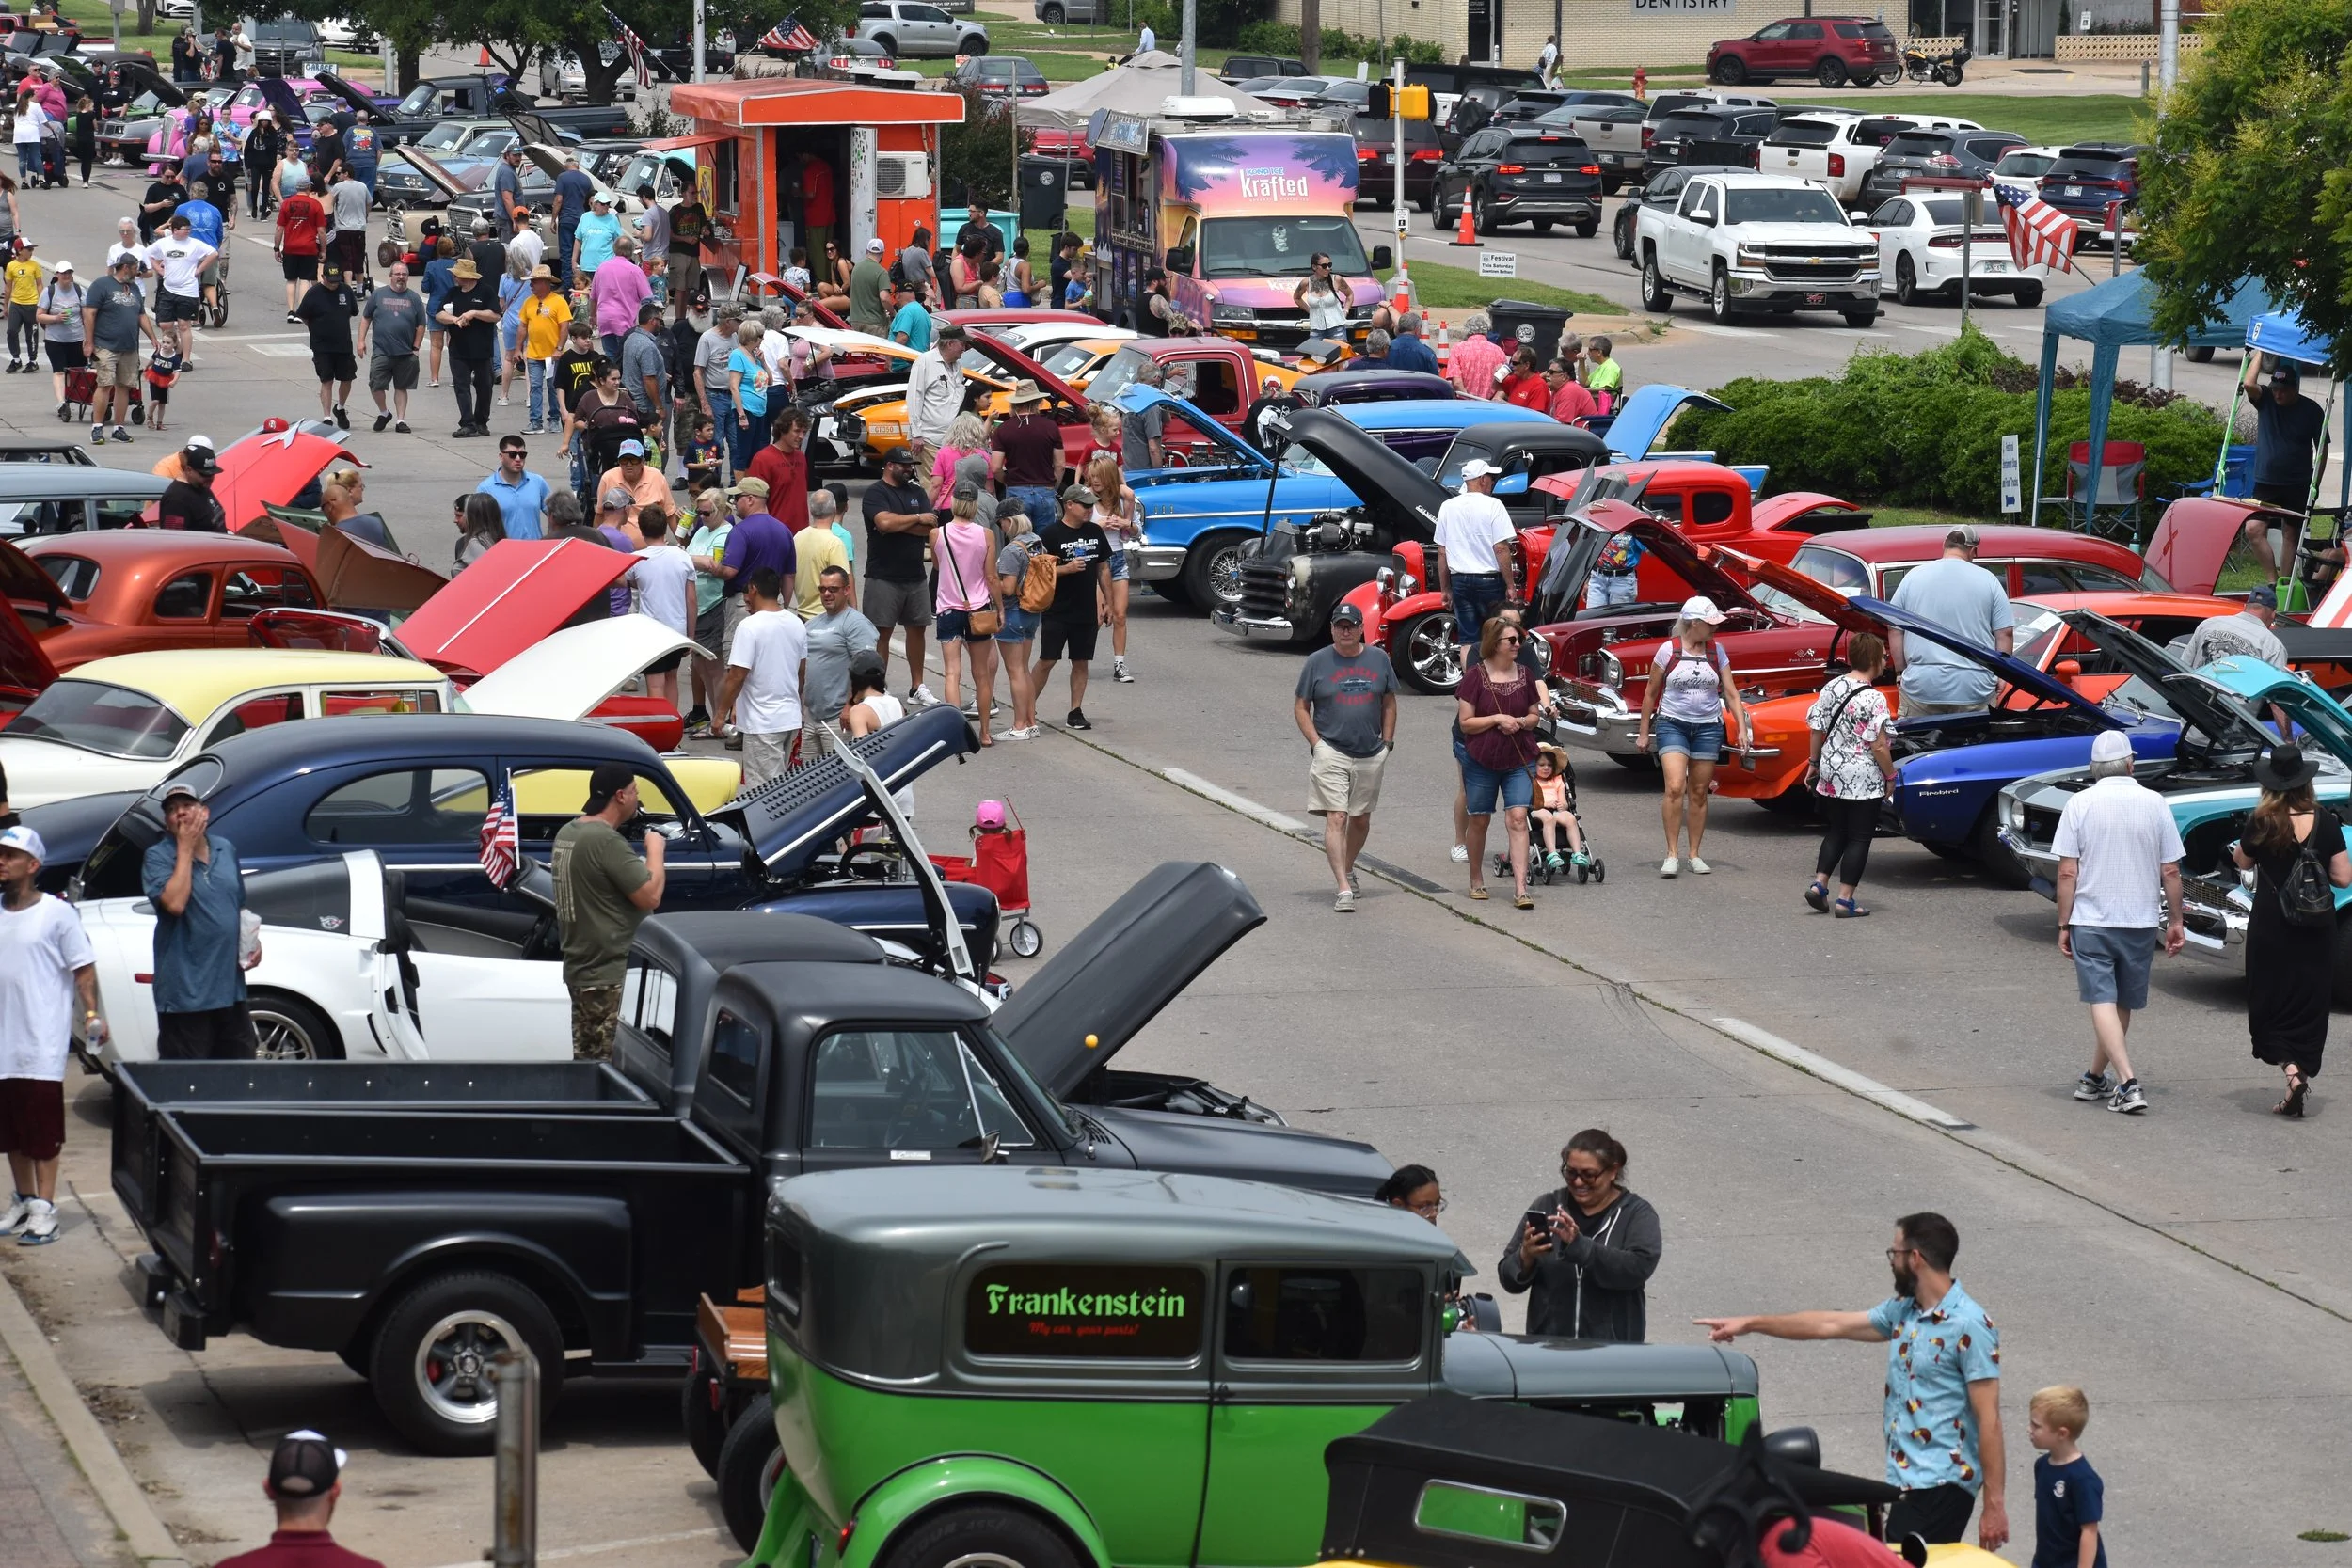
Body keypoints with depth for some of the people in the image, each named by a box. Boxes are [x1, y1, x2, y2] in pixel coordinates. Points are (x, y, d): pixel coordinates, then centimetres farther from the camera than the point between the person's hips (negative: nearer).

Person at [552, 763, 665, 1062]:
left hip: (580, 969, 10)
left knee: (586, 1064, 13)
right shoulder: (607, 841, -20)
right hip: (612, 977, -10)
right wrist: (655, 850, -4)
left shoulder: (566, 834, 9)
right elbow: (650, 897, -18)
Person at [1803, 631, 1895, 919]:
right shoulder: (1873, 699, -17)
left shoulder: (1831, 688, 2)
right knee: (1859, 838, 3)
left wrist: (1814, 763, 20)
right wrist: (1891, 777, -5)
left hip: (1831, 776, 6)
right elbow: (1878, 746, -17)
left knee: (1835, 832, 19)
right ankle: (1845, 900, 3)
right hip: (1864, 781, -6)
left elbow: (1816, 730, 7)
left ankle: (1818, 883, 6)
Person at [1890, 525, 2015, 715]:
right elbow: (2005, 633, 3)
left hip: (1921, 686, 1)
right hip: (1974, 689, -1)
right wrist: (1999, 674, 13)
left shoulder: (1913, 577, 6)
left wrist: (1904, 671, 17)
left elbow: (1895, 631, 9)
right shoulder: (1988, 580, 3)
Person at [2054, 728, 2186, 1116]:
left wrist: (2064, 925, 0)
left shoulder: (2080, 804, -7)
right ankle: (2096, 1078, 27)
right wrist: (2175, 921, 11)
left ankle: (2128, 1084, -18)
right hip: (2141, 921, 2)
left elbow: (2067, 872, -8)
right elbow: (2170, 871, 0)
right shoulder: (2154, 804, -3)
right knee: (2123, 1004, 17)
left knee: (2102, 1002, -3)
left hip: (2091, 920, -2)